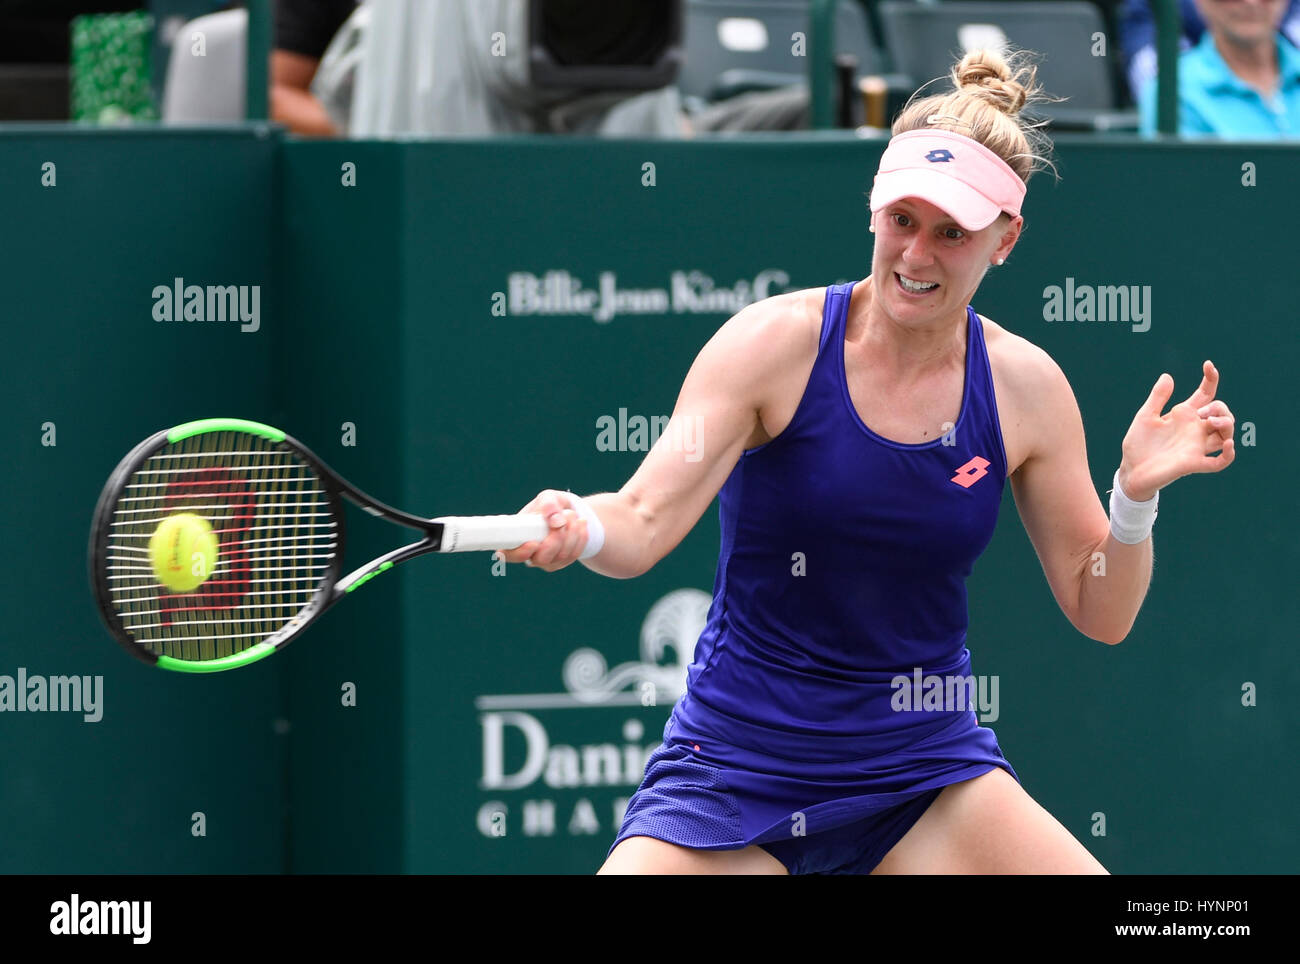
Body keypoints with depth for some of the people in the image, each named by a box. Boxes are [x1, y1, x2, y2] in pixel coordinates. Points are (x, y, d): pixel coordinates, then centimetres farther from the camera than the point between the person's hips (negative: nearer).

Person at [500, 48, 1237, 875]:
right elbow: (645, 521, -17)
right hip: (736, 763, -2)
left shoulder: (1024, 386, -2)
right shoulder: (776, 343, -11)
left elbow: (1099, 613, 4)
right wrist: (580, 527, -39)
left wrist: (1137, 495, -14)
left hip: (926, 765, 2)